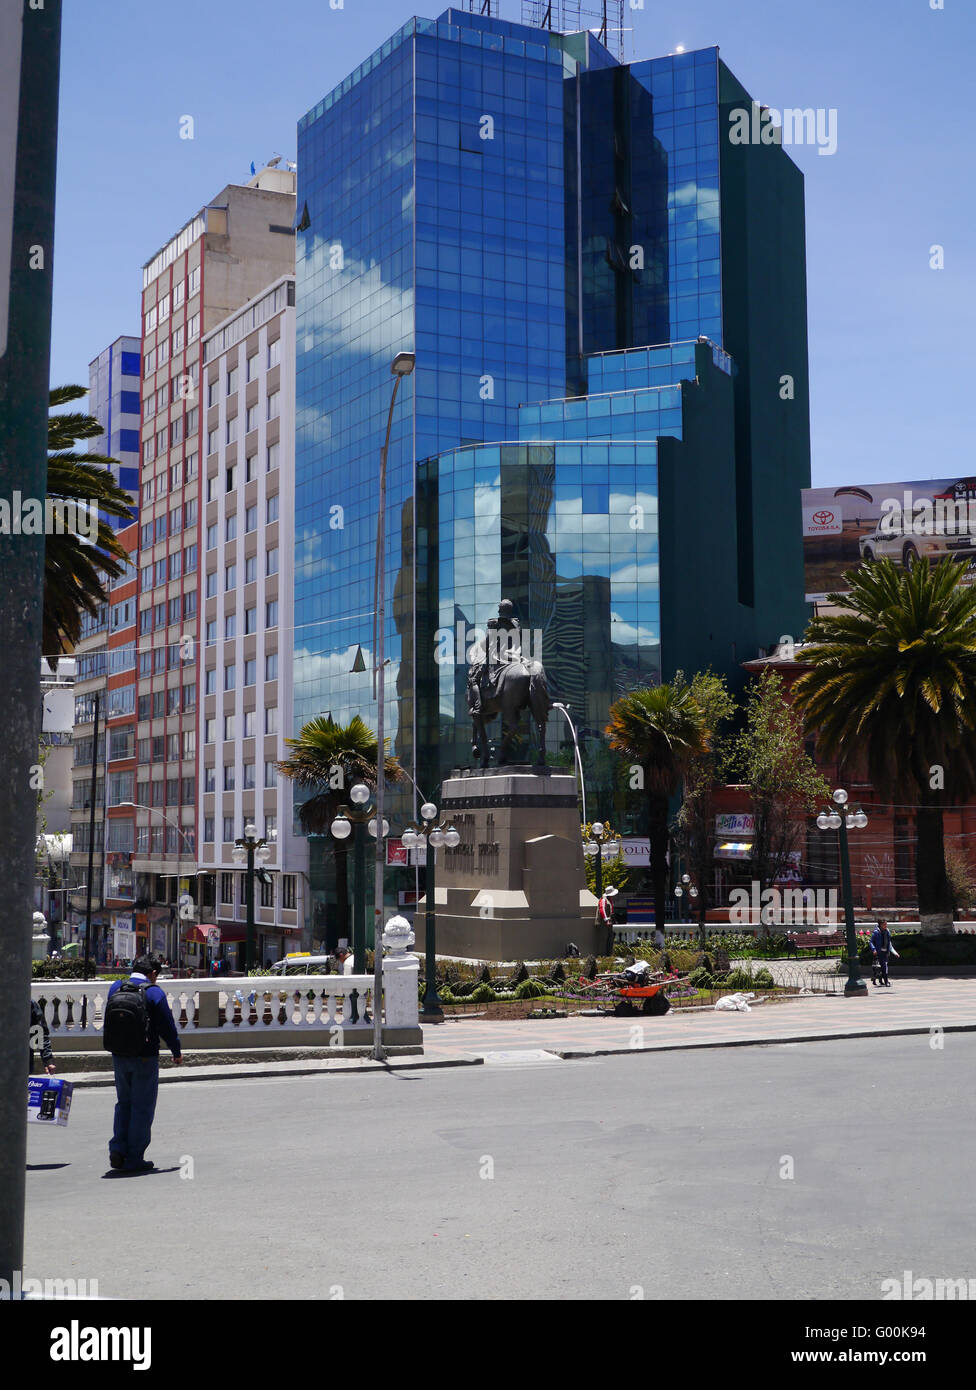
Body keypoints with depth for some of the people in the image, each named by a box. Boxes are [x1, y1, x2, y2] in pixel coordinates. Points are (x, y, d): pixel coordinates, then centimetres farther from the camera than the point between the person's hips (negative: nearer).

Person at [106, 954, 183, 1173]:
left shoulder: (115, 988, 5)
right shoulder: (154, 992, -11)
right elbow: (167, 1026, -9)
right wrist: (177, 1052, 4)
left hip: (119, 1056, 5)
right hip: (145, 1057, -5)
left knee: (124, 1103, 19)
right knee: (142, 1107, 4)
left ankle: (117, 1148, 7)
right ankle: (134, 1159, 6)